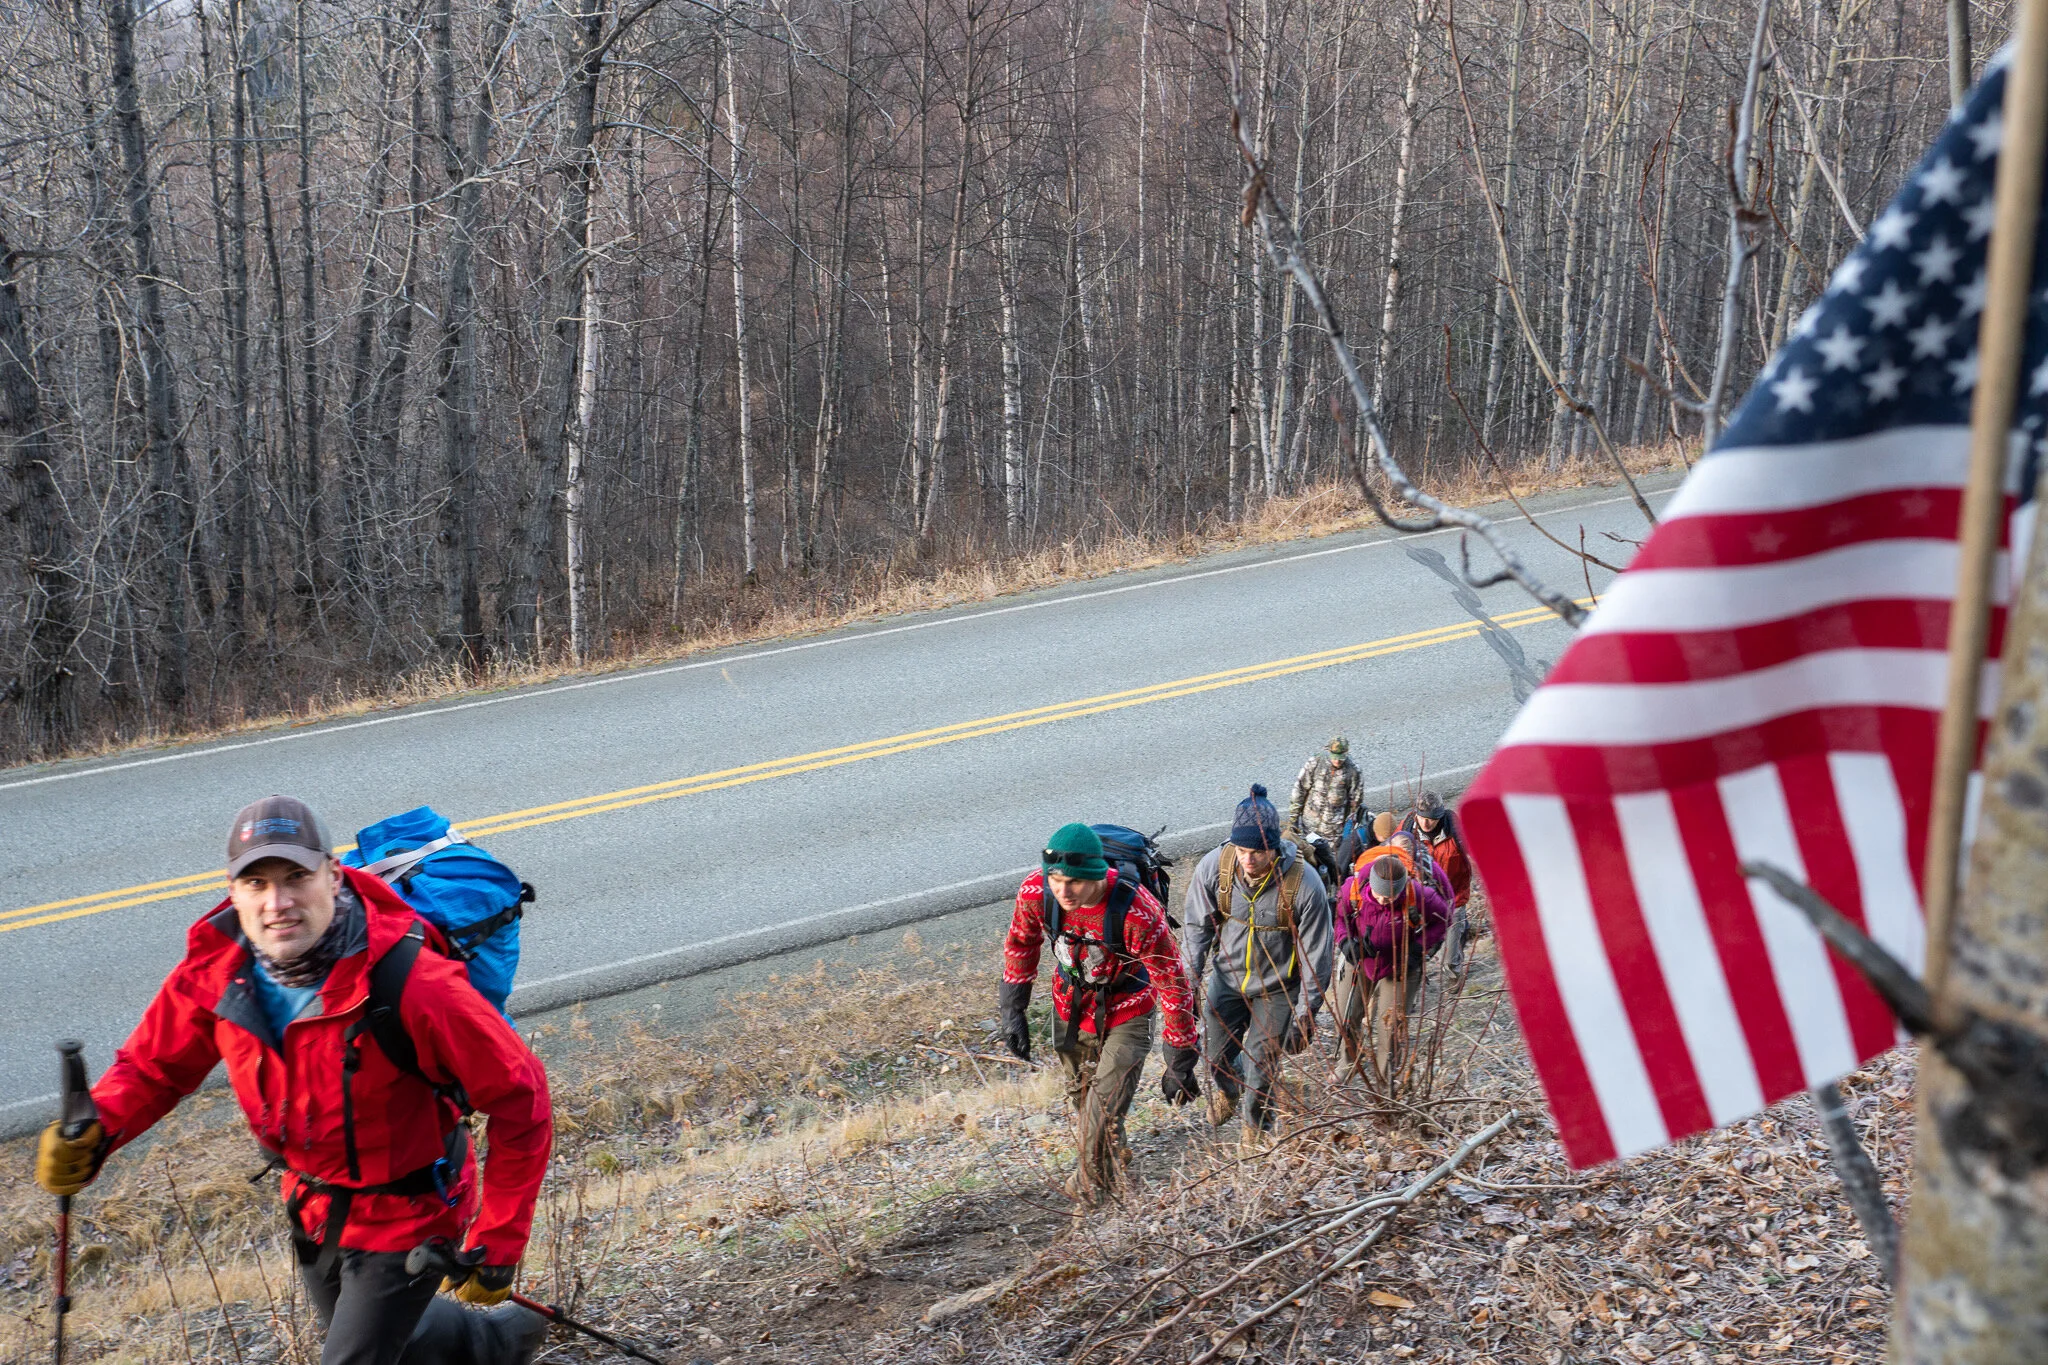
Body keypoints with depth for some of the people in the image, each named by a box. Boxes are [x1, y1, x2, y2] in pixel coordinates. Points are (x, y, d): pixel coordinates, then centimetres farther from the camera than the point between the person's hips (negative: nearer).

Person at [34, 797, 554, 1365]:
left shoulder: (412, 984, -34)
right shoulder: (215, 969, -17)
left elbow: (520, 1099, -27)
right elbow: (153, 1065, 0)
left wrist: (497, 1248, -22)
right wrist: (94, 1132, -22)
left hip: (405, 1212, -6)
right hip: (313, 1207, 7)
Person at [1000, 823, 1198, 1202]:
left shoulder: (1136, 911, -38)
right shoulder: (1035, 892, -26)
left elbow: (1171, 983, -25)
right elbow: (1021, 944, -2)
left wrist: (1180, 1061, -19)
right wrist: (1013, 1011, 2)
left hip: (1125, 1012, -4)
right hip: (1072, 1008, 4)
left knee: (1105, 1109, -5)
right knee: (1080, 1094, 23)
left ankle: (1094, 1178, 27)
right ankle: (1113, 1153, 54)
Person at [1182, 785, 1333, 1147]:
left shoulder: (1304, 886, -30)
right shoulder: (1213, 867, -23)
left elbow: (1316, 957, -19)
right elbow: (1197, 929, -7)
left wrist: (1306, 1015, -15)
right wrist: (1189, 984, -6)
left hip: (1278, 989, -3)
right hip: (1227, 978, 3)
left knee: (1262, 1065, 6)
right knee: (1218, 1055, 17)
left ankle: (1258, 1123, 38)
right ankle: (1227, 1090, 54)